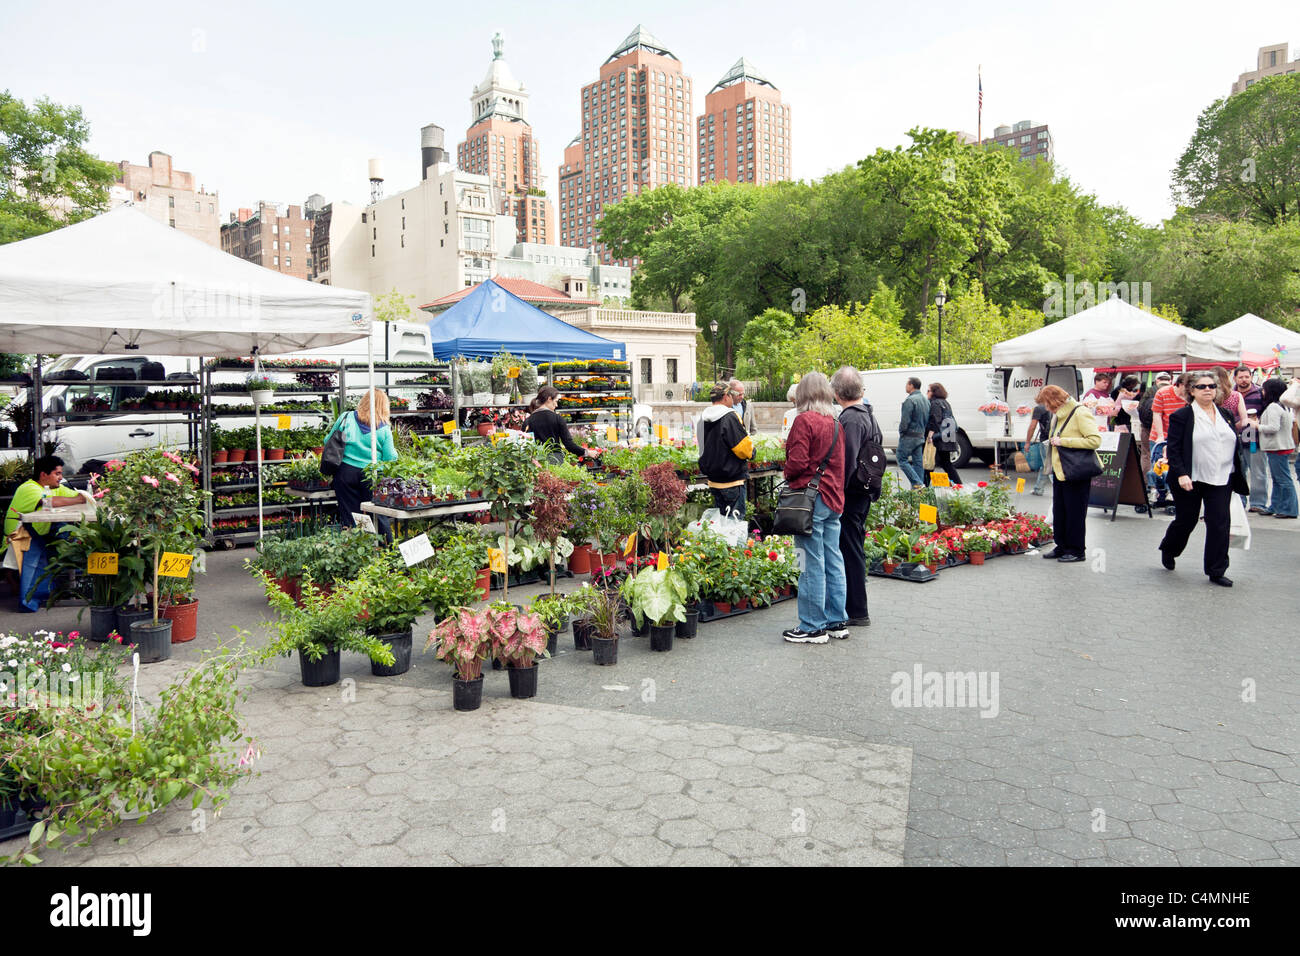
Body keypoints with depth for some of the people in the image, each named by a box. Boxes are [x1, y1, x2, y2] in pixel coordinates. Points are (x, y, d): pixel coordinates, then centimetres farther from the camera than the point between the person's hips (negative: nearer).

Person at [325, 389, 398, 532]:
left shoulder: (346, 418, 1)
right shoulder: (384, 429, -1)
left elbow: (328, 441, 8)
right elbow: (390, 458, -1)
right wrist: (395, 452, 20)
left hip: (346, 471, 1)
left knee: (349, 515, 6)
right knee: (378, 515, 7)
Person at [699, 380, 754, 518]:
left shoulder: (703, 418, 6)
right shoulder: (730, 417, -19)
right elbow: (744, 449, -18)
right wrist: (751, 451, 3)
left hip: (712, 479, 8)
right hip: (732, 479, -8)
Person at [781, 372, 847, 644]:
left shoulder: (804, 420, -11)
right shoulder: (836, 424, 11)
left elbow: (797, 462, -17)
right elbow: (839, 464, 17)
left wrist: (787, 473, 1)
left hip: (810, 497, -8)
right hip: (834, 498, 8)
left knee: (812, 564, -2)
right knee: (833, 560, 12)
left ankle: (813, 627, 4)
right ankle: (836, 621, 20)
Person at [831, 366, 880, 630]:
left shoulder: (850, 419, -19)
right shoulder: (868, 413, 13)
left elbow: (847, 462, -24)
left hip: (850, 494, -10)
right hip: (864, 491, 10)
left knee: (851, 550, -3)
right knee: (855, 548, 17)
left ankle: (857, 612, 5)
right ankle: (855, 607, 28)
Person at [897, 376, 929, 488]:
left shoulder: (910, 400, -16)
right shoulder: (926, 400, 13)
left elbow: (905, 420, -18)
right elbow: (928, 419, 17)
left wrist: (901, 432, -5)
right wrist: (922, 430, 19)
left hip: (909, 436, -8)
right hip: (921, 436, 8)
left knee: (902, 460, -2)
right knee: (918, 462, 9)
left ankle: (918, 483, -11)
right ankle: (918, 487, 9)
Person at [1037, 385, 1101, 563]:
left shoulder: (1080, 413, -13)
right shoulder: (1057, 416, 16)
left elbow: (1095, 440, -22)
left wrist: (1063, 441, -21)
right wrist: (1053, 441, 11)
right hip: (1059, 472, 9)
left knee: (1075, 513, -1)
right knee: (1059, 511, 12)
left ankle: (1077, 550, 9)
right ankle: (1062, 547, 22)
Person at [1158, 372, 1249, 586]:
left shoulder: (1225, 415, 11)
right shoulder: (1182, 416, -5)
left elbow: (1233, 446, 17)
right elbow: (1173, 449, -9)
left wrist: (1239, 477, 15)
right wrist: (1181, 474, -19)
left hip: (1220, 481, 4)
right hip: (1190, 480, -4)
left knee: (1220, 524, -1)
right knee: (1186, 521, 8)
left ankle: (1216, 571, 7)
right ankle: (1168, 549, 38)